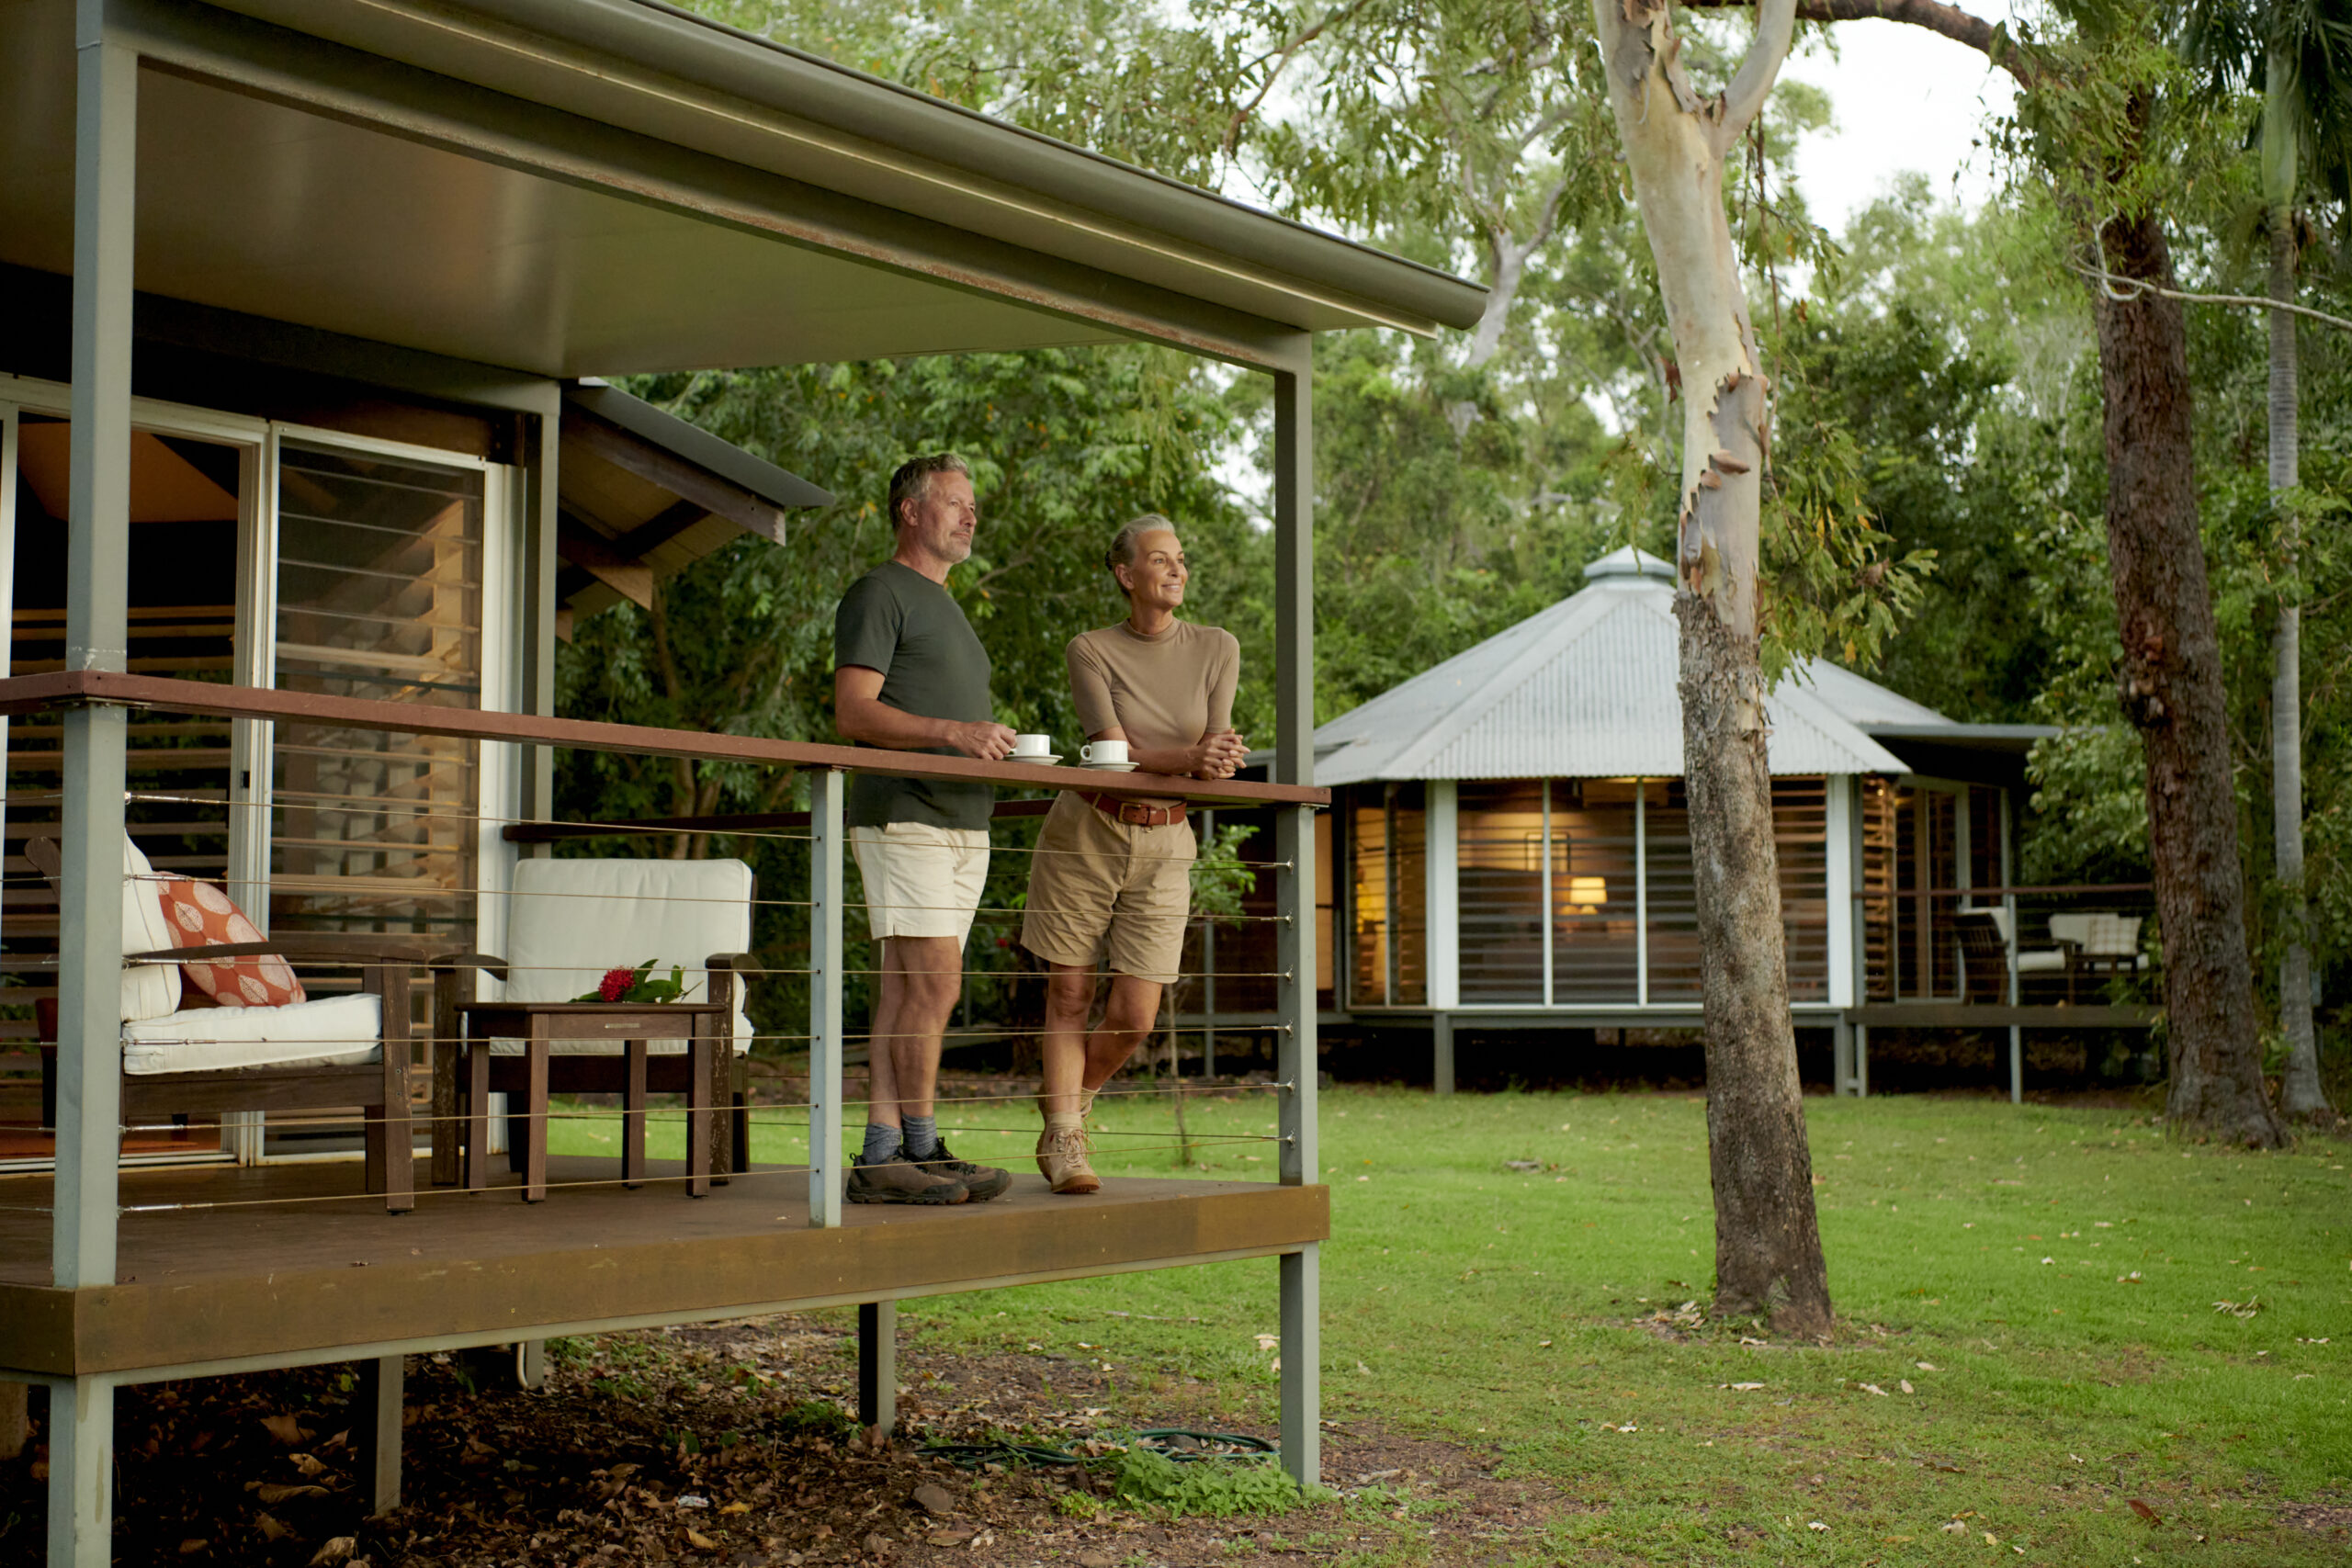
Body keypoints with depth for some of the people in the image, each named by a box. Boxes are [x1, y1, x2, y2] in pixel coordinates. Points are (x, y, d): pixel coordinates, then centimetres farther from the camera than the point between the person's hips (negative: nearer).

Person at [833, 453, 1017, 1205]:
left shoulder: (945, 607, 26)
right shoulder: (879, 594, -3)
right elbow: (853, 712, -13)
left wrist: (997, 745, 12)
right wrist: (952, 731, -23)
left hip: (962, 824, 9)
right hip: (904, 818, -9)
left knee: (908, 991, 4)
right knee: (934, 983, -13)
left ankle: (880, 1156, 4)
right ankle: (921, 1148, -5)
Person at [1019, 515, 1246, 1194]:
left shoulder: (1217, 649, 1)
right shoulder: (1091, 650, -5)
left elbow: (1216, 763, -2)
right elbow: (1114, 752, -15)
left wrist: (1192, 763, -26)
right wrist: (1194, 758, -30)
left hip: (1164, 846, 2)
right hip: (1085, 832, -2)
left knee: (1134, 1018, -2)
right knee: (1070, 995, -1)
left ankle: (1065, 1115, 24)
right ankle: (1064, 1145, 8)